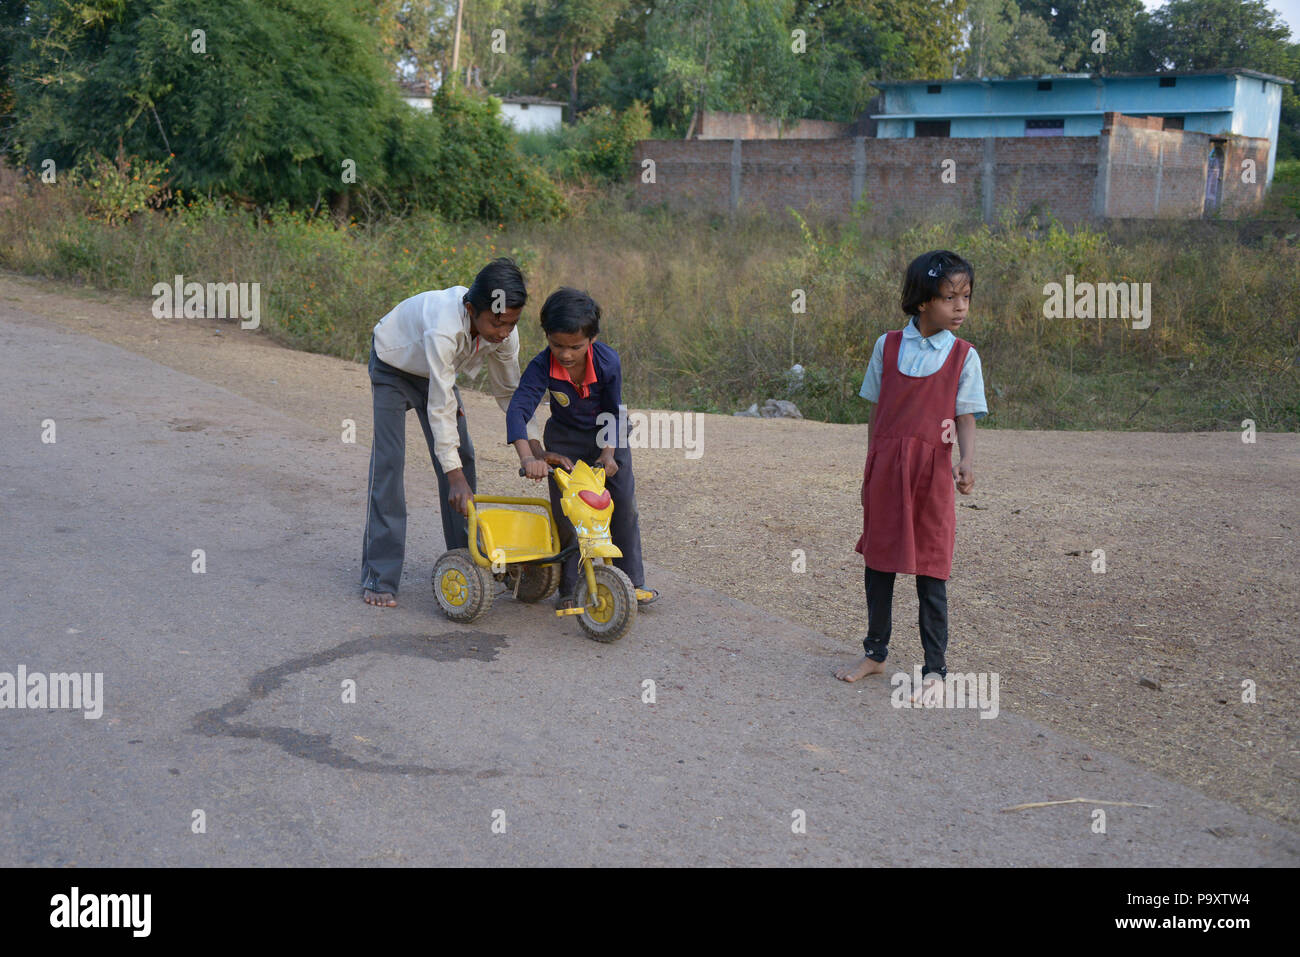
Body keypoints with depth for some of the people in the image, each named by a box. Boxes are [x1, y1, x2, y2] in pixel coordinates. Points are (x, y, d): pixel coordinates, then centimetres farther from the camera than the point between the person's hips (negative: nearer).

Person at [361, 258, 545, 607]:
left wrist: (536, 448, -16)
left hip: (435, 370, 6)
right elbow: (440, 405, -41)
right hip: (392, 366, -6)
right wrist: (455, 475, -41)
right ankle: (379, 576, -11)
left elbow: (510, 392, -9)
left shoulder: (504, 333, -25)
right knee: (388, 461, -14)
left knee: (462, 457, 0)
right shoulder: (445, 327, -44)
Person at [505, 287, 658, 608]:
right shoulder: (542, 366, -29)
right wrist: (528, 456, -54)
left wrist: (609, 452, -23)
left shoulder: (608, 361, -27)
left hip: (607, 437, 0)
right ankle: (568, 588, 6)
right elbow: (517, 409, -40)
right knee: (565, 512, -5)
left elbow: (613, 411, -13)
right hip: (565, 441, 0)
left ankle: (631, 581, 9)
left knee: (624, 507, -3)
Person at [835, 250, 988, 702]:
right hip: (885, 469, 2)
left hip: (932, 472, -2)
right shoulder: (887, 346, 3)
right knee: (878, 563, 12)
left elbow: (966, 417, -2)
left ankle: (935, 669, 13)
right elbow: (877, 413, 8)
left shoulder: (963, 355, -1)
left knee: (930, 572, 2)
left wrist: (966, 461, -21)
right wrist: (870, 470, 9)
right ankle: (875, 653, 30)